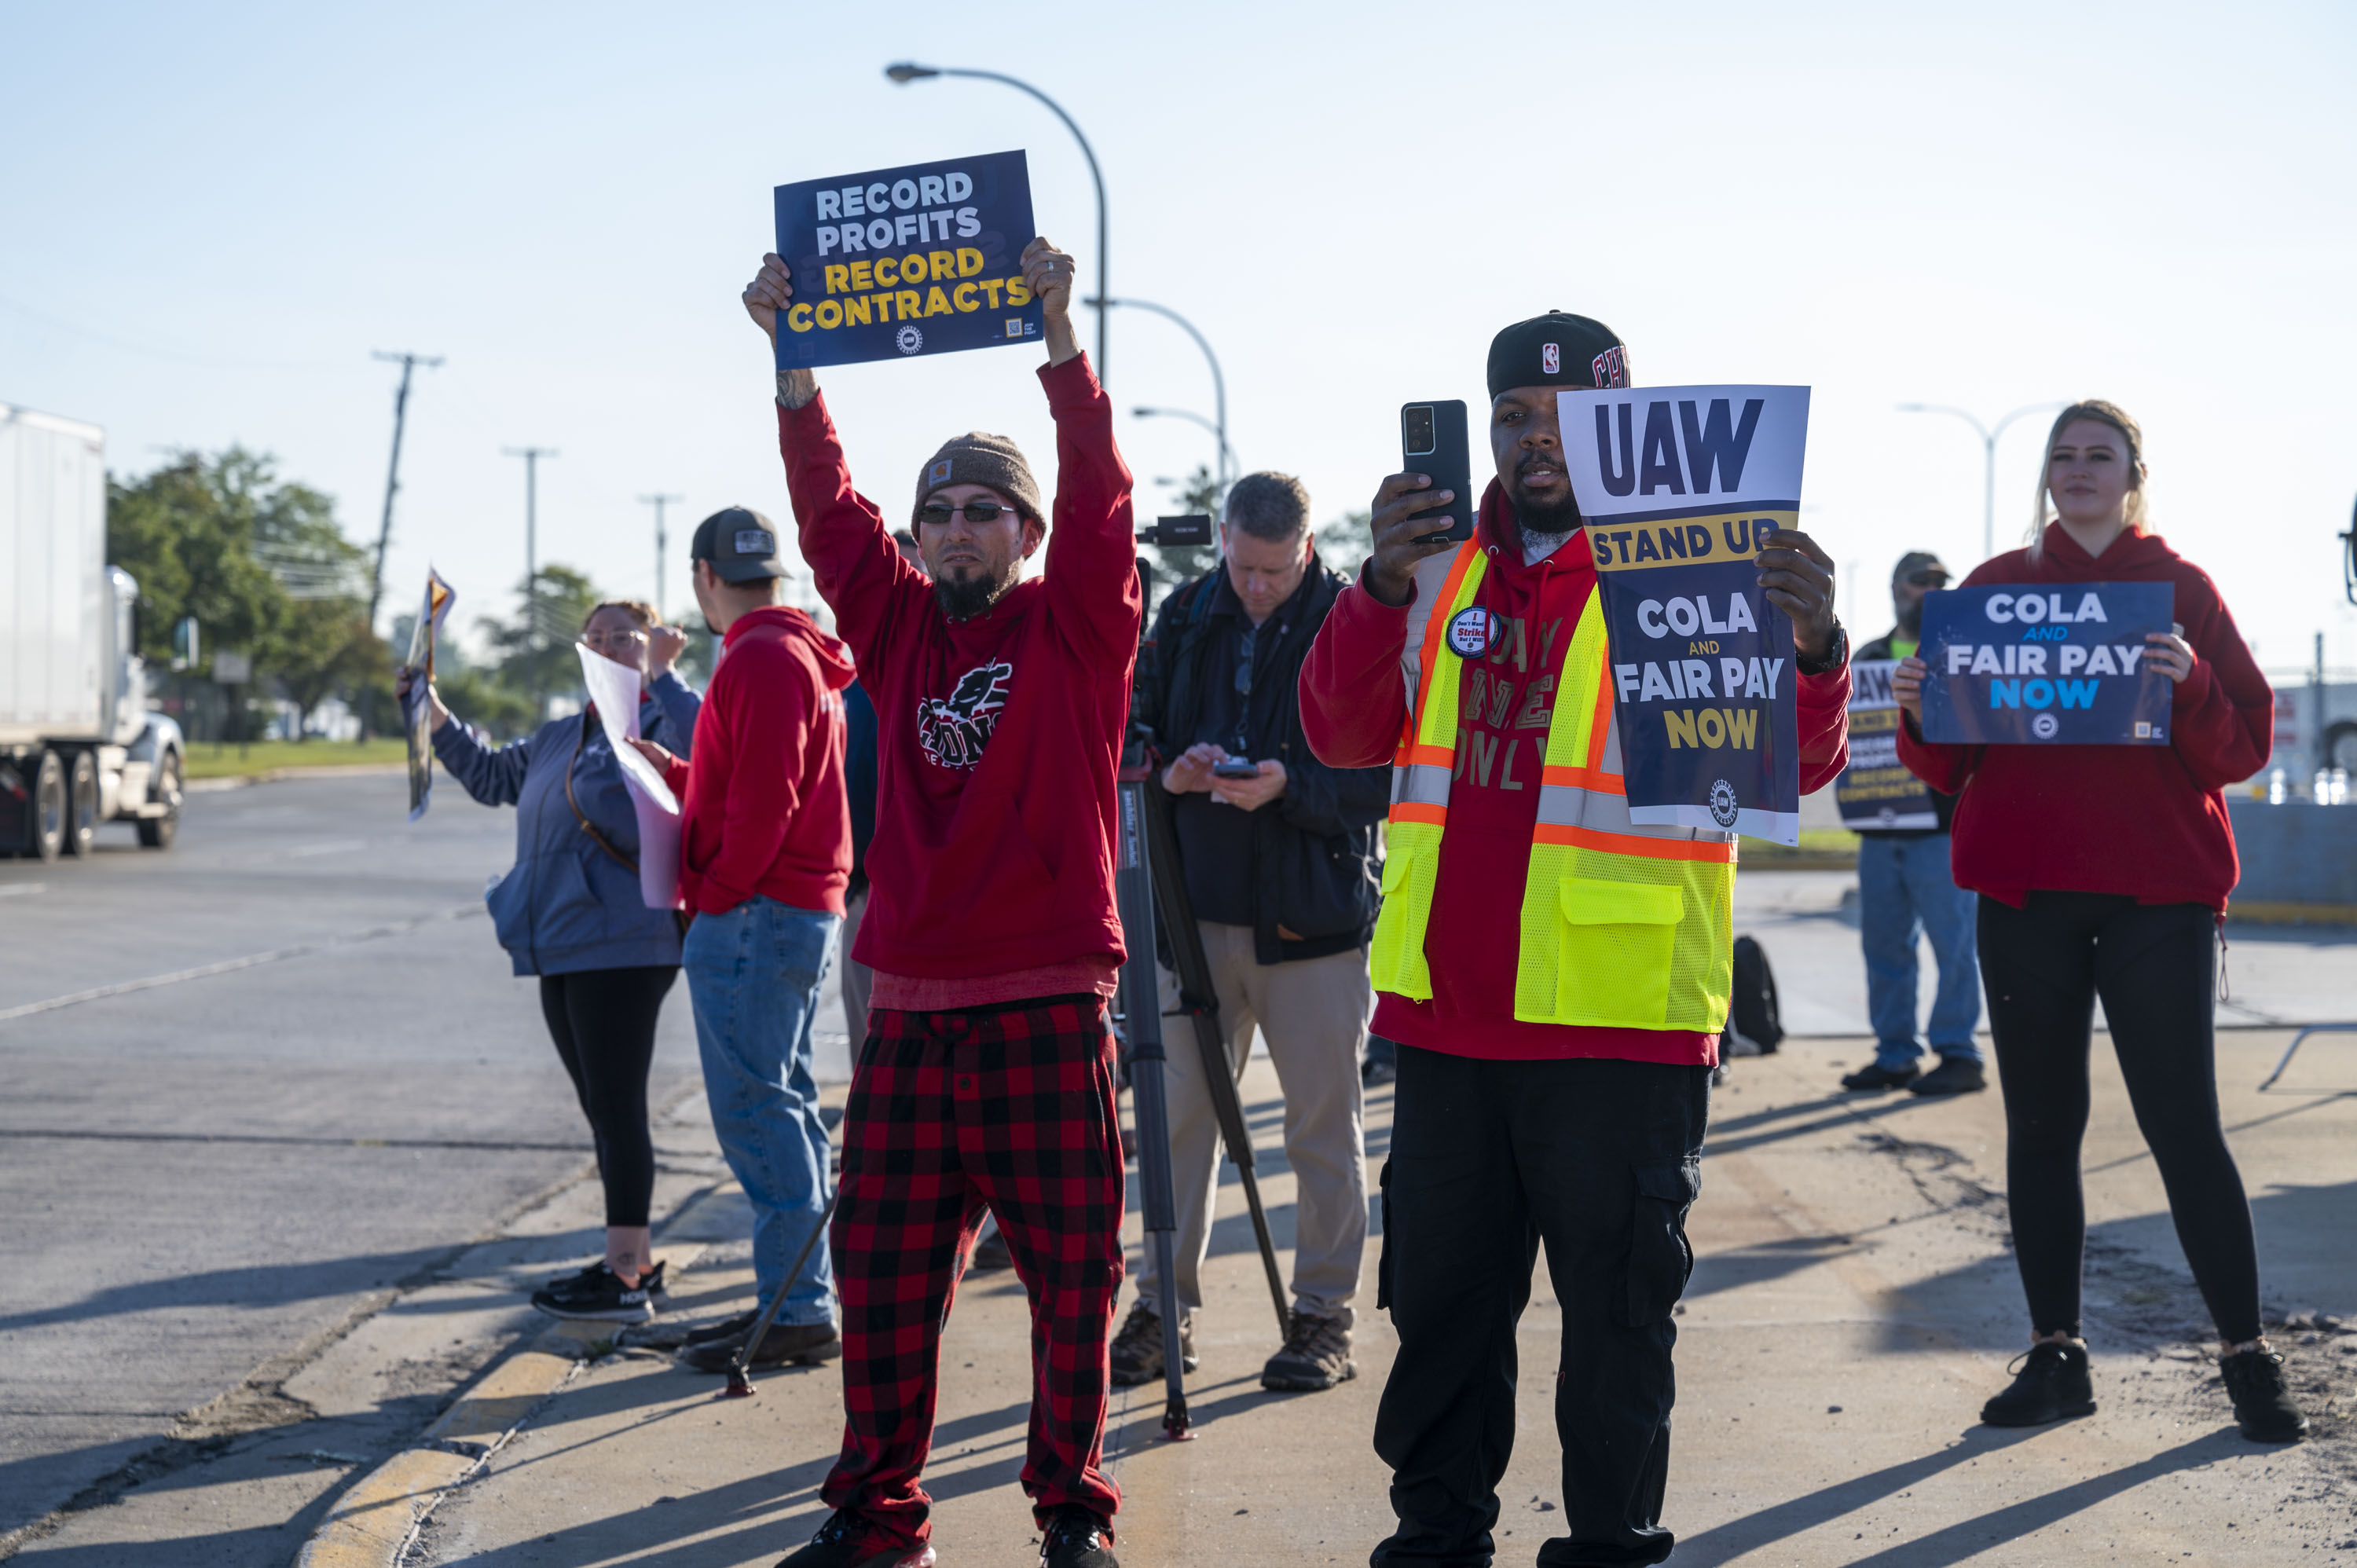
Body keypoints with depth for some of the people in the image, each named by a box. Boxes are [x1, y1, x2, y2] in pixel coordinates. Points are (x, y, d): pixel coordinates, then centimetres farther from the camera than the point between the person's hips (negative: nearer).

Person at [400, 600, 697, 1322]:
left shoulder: (659, 723, -4)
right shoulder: (559, 739, 21)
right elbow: (491, 775, 35)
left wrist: (663, 671, -27)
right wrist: (436, 718, 26)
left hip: (622, 948, -9)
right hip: (564, 951, 9)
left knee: (618, 1106, -8)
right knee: (603, 1110, 14)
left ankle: (625, 1277, -5)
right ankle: (638, 1261, 22)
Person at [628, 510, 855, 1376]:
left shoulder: (759, 659, -14)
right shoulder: (801, 655, 18)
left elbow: (763, 804, -22)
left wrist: (713, 894, -15)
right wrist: (676, 771, 27)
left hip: (754, 915, -11)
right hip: (806, 908, 11)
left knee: (754, 1107, -8)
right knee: (782, 1104, 13)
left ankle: (796, 1311, -7)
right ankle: (799, 1298, 18)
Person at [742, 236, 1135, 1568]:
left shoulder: (1077, 628, 2)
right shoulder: (902, 625, 11)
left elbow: (1099, 496, -11)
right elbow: (828, 505, 3)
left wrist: (1059, 338, -20)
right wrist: (795, 361, -6)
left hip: (1050, 1010, -3)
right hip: (910, 1009, 3)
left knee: (1074, 1272, 3)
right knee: (884, 1274, 6)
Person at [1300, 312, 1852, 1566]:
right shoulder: (1440, 570, 10)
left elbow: (1797, 764, -11)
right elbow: (1343, 735, 0)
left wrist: (1813, 655, -32)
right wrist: (1382, 589, -16)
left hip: (1621, 1023, -4)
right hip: (1445, 1016, 5)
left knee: (1616, 1308, 4)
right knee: (1439, 1298, 14)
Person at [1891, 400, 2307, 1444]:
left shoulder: (2180, 590, 6)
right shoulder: (1994, 588, 10)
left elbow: (2244, 745, 0)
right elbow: (1948, 764, 9)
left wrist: (2189, 685, -19)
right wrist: (1922, 717, -13)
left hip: (2158, 889, -2)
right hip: (2025, 889, 3)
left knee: (2183, 1124, -5)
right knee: (2040, 1124, 5)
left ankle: (2247, 1355, 4)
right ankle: (2056, 1354, 13)